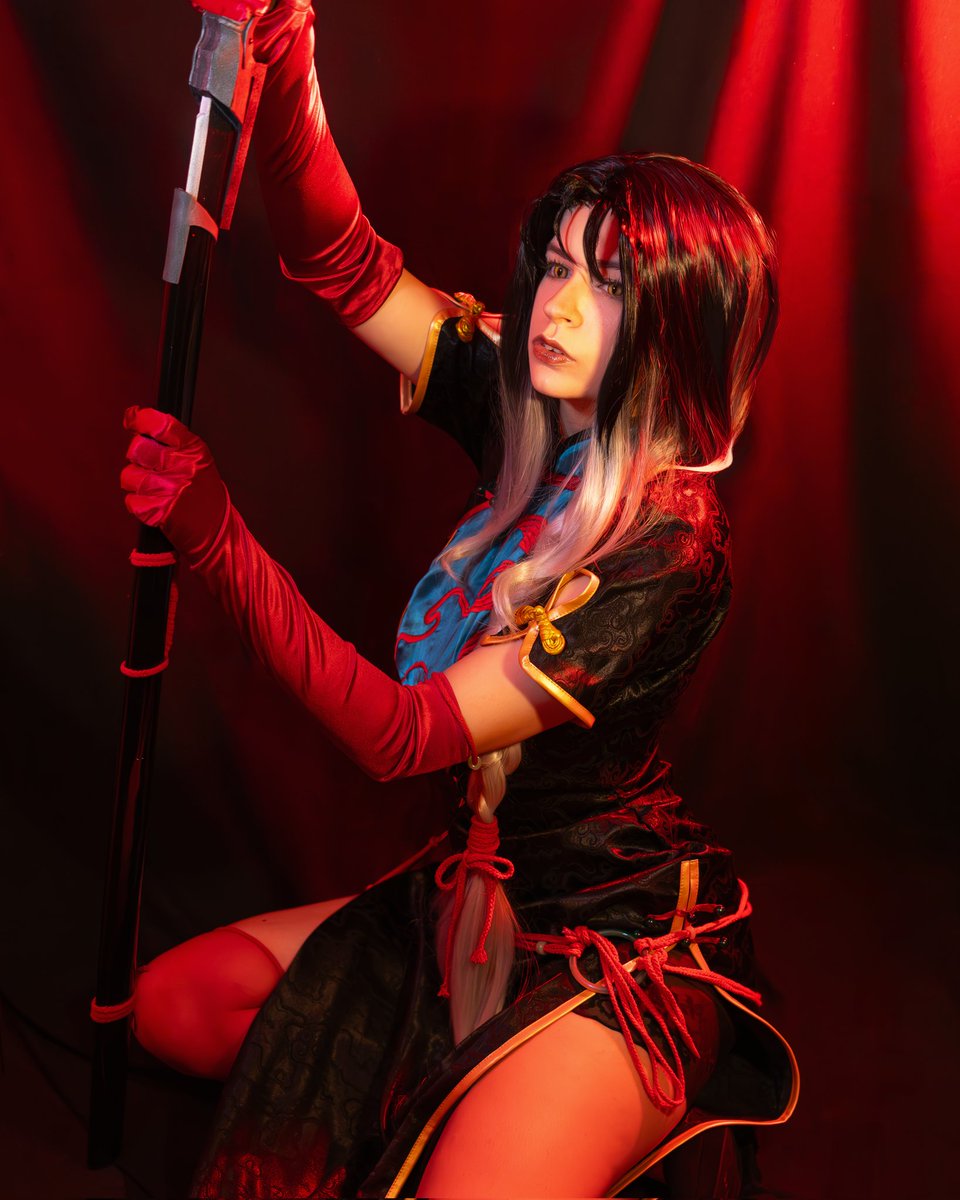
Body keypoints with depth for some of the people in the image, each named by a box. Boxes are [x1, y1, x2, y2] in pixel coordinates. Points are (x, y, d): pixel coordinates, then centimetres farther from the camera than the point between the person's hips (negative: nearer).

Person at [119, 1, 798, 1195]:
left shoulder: (669, 543, -26)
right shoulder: (526, 418, -6)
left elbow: (402, 735, -29)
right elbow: (344, 264, -6)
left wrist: (218, 539, -36)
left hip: (621, 940, -7)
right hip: (481, 892, 7)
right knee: (174, 1004, 7)